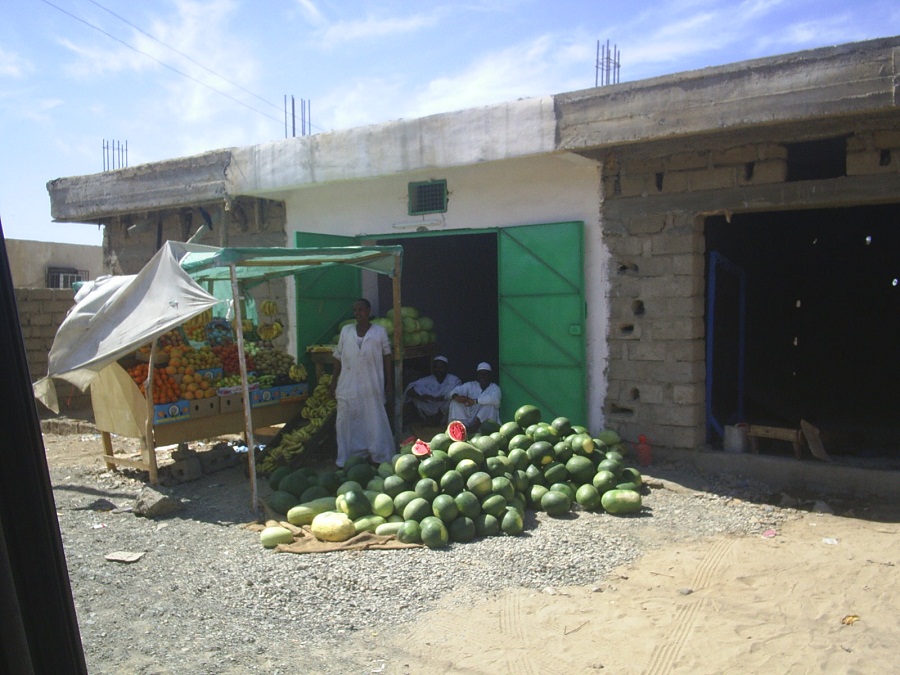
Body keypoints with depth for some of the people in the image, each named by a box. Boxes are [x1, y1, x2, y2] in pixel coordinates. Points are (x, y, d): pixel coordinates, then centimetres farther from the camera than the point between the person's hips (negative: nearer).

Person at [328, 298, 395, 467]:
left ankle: (379, 457, 15)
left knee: (375, 422, 3)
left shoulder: (380, 331, 0)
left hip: (373, 387, -2)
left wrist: (389, 384, -2)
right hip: (348, 386, 2)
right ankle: (349, 458, 18)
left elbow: (387, 358, 1)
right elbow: (338, 357, 10)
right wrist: (333, 381, 8)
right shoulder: (346, 330, 7)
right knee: (347, 422, 6)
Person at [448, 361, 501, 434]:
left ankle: (474, 426, -35)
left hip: (485, 417, -3)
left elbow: (495, 399, -23)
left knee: (490, 403, -29)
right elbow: (457, 390, -5)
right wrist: (456, 396, -31)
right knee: (455, 401, -16)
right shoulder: (470, 385, 12)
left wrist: (475, 401, -31)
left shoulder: (494, 388, 1)